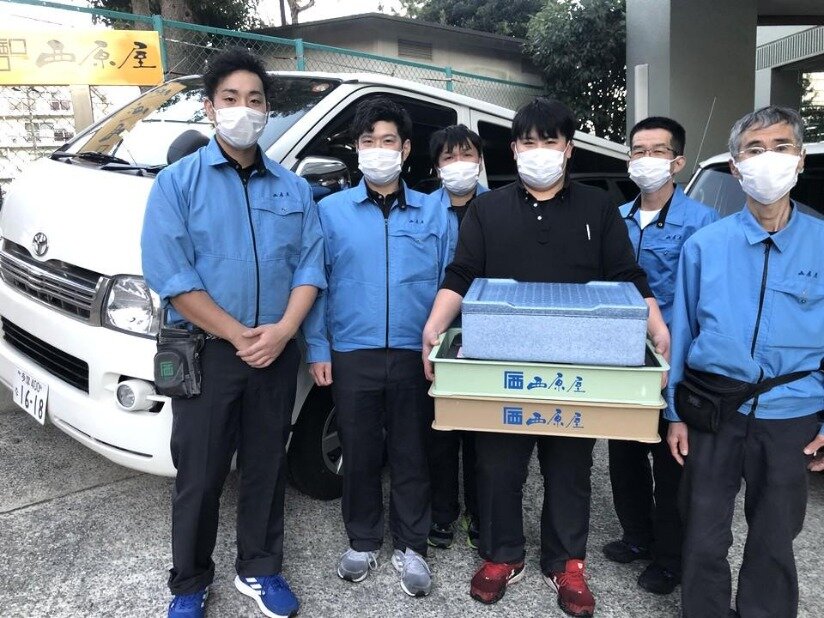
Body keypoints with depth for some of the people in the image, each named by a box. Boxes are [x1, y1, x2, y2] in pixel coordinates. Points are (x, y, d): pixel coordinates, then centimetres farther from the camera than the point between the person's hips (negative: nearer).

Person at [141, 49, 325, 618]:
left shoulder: (294, 188, 8)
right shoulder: (178, 182, -3)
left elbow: (310, 265, 3)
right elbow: (169, 276, -12)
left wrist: (282, 330, -13)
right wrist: (240, 337, -15)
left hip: (277, 355, 3)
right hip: (205, 353, -3)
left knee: (266, 469, 14)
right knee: (199, 476, 8)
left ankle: (259, 570, 33)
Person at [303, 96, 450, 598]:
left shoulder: (434, 214, 6)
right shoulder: (331, 210, 4)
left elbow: (448, 286, 7)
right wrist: (318, 349, -2)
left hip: (415, 356, 0)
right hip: (352, 355, 0)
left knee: (412, 454, 10)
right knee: (359, 454, 12)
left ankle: (412, 547, 27)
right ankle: (363, 542, 31)